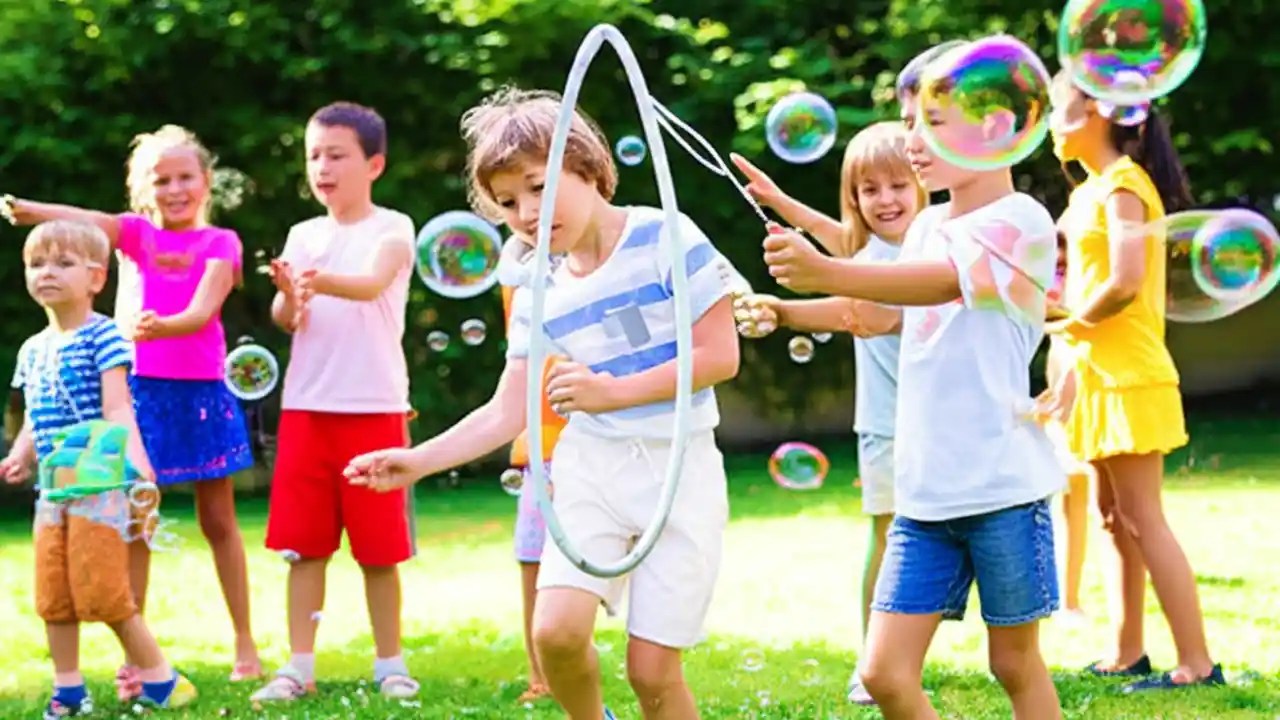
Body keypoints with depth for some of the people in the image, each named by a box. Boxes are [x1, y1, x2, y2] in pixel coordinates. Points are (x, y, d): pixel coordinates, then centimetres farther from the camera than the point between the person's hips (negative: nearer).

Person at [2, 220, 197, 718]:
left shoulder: (102, 338, -8)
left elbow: (117, 410, -16)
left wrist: (135, 461, -31)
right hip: (53, 488, 7)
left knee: (102, 593, -9)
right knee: (53, 597, 8)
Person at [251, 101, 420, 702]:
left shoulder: (392, 229, -2)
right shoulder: (303, 236, 11)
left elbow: (374, 283, -23)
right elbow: (284, 319, 2)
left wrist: (323, 282, -43)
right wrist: (289, 297, -22)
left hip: (374, 408, -4)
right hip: (306, 406, 4)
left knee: (379, 548, 3)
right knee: (303, 544, 4)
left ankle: (389, 664, 14)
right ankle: (299, 667, 10)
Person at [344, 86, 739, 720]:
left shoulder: (665, 238, -10)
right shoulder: (539, 294, 5)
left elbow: (721, 356, -12)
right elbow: (506, 413, 6)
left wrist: (614, 392, -20)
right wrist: (418, 461, -5)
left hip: (680, 470, -4)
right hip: (590, 465, 4)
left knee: (652, 668, -6)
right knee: (556, 629, -17)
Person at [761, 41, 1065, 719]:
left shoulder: (1020, 220, -9)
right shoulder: (928, 224, 13)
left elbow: (944, 280, -26)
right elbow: (885, 311, 28)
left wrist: (824, 272, -39)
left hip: (1002, 484, -6)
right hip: (922, 487, 6)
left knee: (1015, 664, 6)